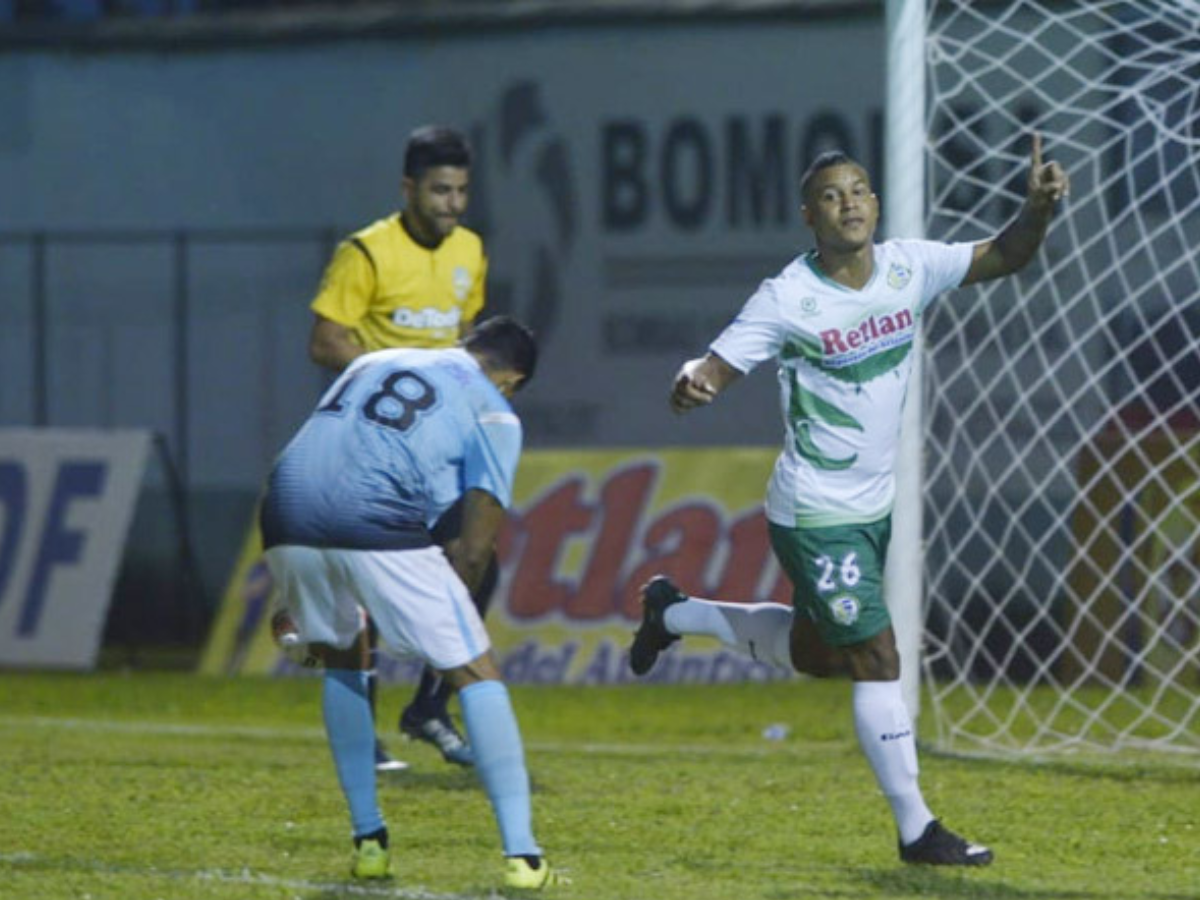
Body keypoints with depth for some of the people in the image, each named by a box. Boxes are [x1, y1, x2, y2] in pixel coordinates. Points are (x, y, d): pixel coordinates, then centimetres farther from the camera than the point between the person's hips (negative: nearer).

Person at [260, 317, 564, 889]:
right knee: (474, 673, 6)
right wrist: (443, 617, 24)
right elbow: (474, 548, 7)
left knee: (341, 663, 29)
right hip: (377, 529, -5)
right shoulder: (493, 414, 14)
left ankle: (367, 840, 28)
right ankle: (520, 854, -1)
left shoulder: (372, 364, 32)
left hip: (287, 520, 5)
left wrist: (299, 603, 39)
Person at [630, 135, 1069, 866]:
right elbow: (718, 367, -19)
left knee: (817, 653, 24)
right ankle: (916, 829, -1)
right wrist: (691, 384, -42)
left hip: (876, 505, 7)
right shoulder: (789, 299, -17)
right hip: (816, 516, -7)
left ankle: (673, 613, 45)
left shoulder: (908, 268, -3)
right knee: (878, 658, -9)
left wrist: (1039, 210, -23)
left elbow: (1004, 257, -3)